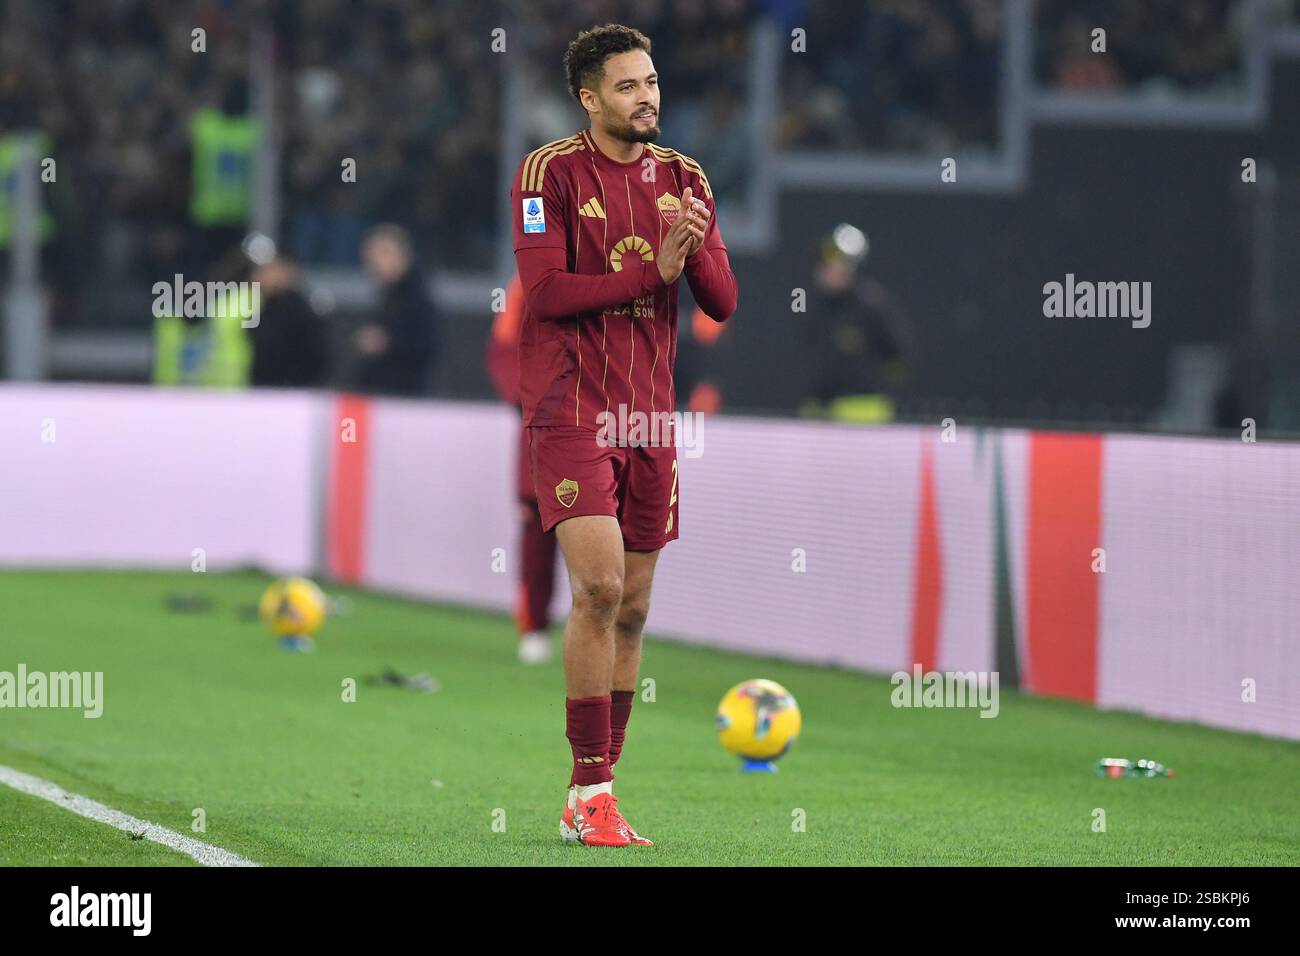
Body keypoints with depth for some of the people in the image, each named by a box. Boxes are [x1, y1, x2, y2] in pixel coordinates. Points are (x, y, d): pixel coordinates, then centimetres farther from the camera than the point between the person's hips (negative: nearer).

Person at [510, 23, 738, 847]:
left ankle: (597, 795, 13)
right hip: (571, 409, -6)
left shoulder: (684, 179, 10)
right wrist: (650, 271, -17)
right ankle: (589, 792, -11)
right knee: (599, 586, -17)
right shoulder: (551, 172, -5)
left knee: (631, 608, 6)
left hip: (651, 415, 6)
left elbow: (724, 304, 7)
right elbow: (545, 292, -14)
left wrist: (697, 249, -13)